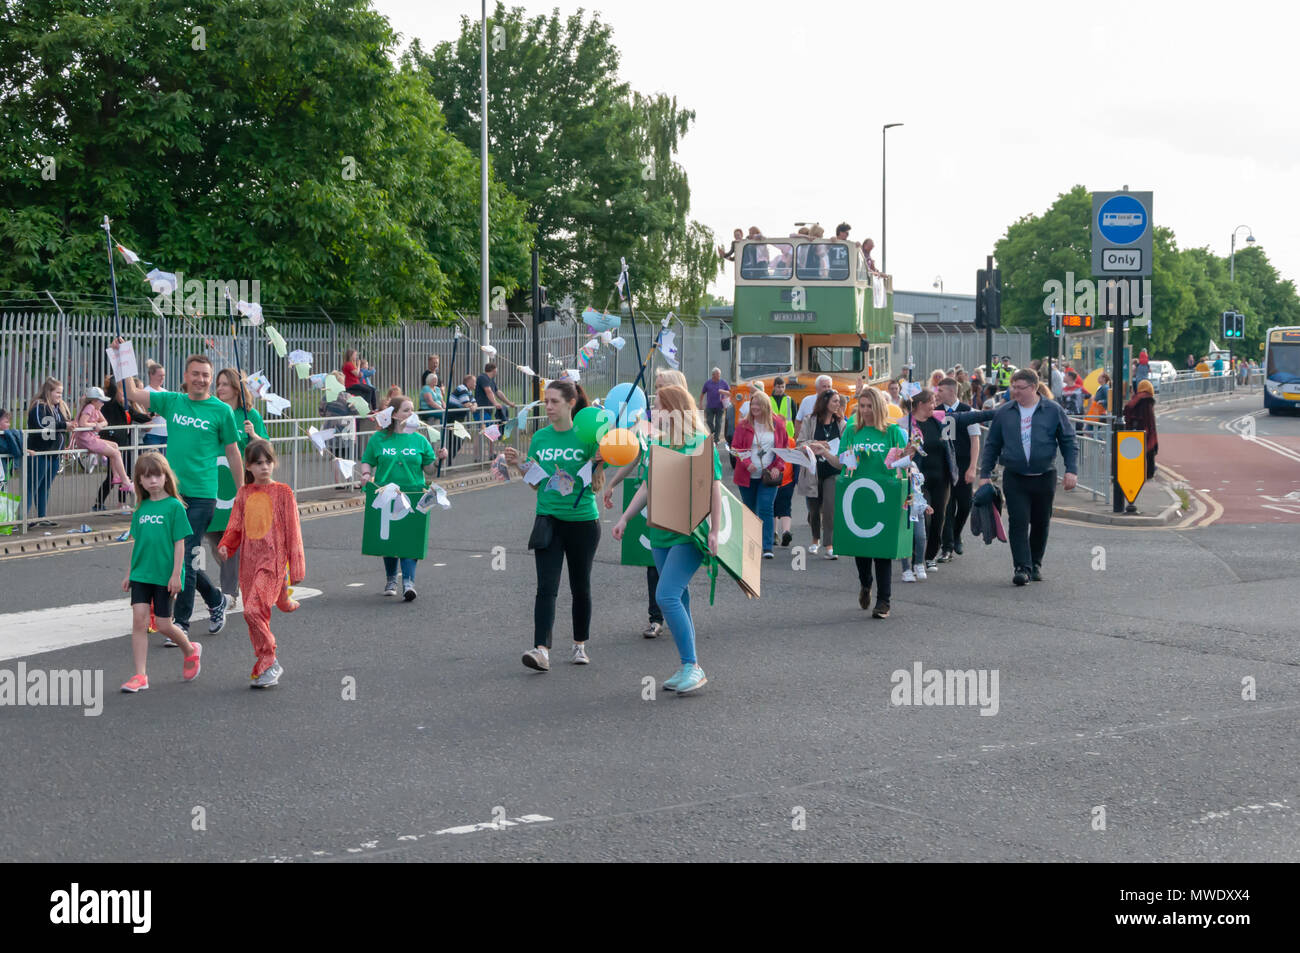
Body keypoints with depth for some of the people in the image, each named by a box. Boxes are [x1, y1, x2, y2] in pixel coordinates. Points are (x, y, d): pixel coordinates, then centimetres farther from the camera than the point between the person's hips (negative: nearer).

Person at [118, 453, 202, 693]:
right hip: (141, 574, 5)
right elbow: (136, 542, 15)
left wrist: (176, 574, -13)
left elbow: (180, 543, -9)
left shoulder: (174, 506, -8)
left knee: (163, 624, 1)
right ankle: (140, 676, -1)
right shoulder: (140, 508, 8)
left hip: (164, 575, -5)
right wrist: (129, 573, 16)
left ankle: (191, 651, 31)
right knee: (139, 620, -5)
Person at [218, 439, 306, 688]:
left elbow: (292, 532, -1)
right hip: (249, 562, 5)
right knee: (256, 616, 8)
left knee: (253, 610, -19)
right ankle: (267, 668, 20)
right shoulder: (244, 494, 10)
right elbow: (235, 527, 14)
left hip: (273, 560, -5)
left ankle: (270, 663, -6)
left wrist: (295, 569, -3)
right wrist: (225, 546, -7)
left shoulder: (282, 493, -2)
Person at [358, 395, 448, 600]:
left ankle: (408, 582, -14)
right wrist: (366, 473, -8)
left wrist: (437, 459, -10)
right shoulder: (378, 438, 7)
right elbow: (367, 461, 12)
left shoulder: (419, 440, 7)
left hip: (413, 494, -1)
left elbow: (429, 471, 8)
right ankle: (390, 579, 25)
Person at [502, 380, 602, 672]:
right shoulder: (539, 438, 5)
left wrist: (599, 463, -20)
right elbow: (536, 483, 13)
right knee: (546, 586, -10)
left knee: (580, 587, 11)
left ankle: (580, 645, 28)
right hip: (548, 519, 2)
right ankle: (542, 650, -18)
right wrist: (519, 464, -3)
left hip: (583, 519, -2)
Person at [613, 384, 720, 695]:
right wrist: (625, 518, 15)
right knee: (679, 600, 10)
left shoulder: (701, 442, -9)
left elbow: (714, 488, -10)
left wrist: (714, 530, -14)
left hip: (690, 533, -7)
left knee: (667, 596, -17)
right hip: (661, 532, 7)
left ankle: (692, 666, -10)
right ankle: (689, 669, 17)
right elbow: (647, 486, 19)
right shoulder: (657, 444, 10)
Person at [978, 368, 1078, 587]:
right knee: (1018, 523, -10)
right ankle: (1022, 568, -12)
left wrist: (1071, 470, -5)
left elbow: (1068, 442, 4)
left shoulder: (1053, 410, 1)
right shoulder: (1003, 413, 5)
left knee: (1041, 523, 10)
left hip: (1045, 477, 0)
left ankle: (1036, 564, 26)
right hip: (1014, 478, 0)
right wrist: (985, 474, 6)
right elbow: (992, 446, 11)